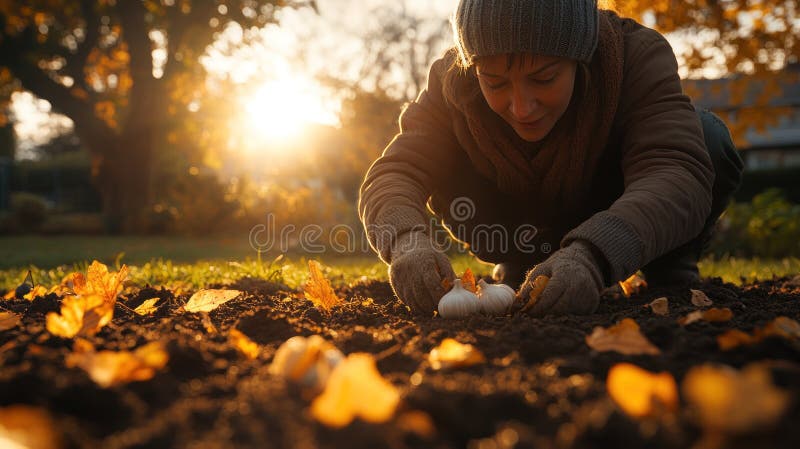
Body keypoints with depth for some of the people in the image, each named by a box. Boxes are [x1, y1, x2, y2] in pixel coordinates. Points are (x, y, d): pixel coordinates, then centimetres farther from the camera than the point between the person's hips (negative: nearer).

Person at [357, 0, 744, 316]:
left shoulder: (638, 56, -32)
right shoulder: (453, 83, -25)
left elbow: (679, 173, -46)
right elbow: (393, 173, -33)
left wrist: (592, 255, -65)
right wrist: (407, 240, -57)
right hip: (525, 231, 2)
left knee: (709, 140, -30)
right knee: (443, 175, -28)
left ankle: (669, 273, -5)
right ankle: (516, 272, 0)